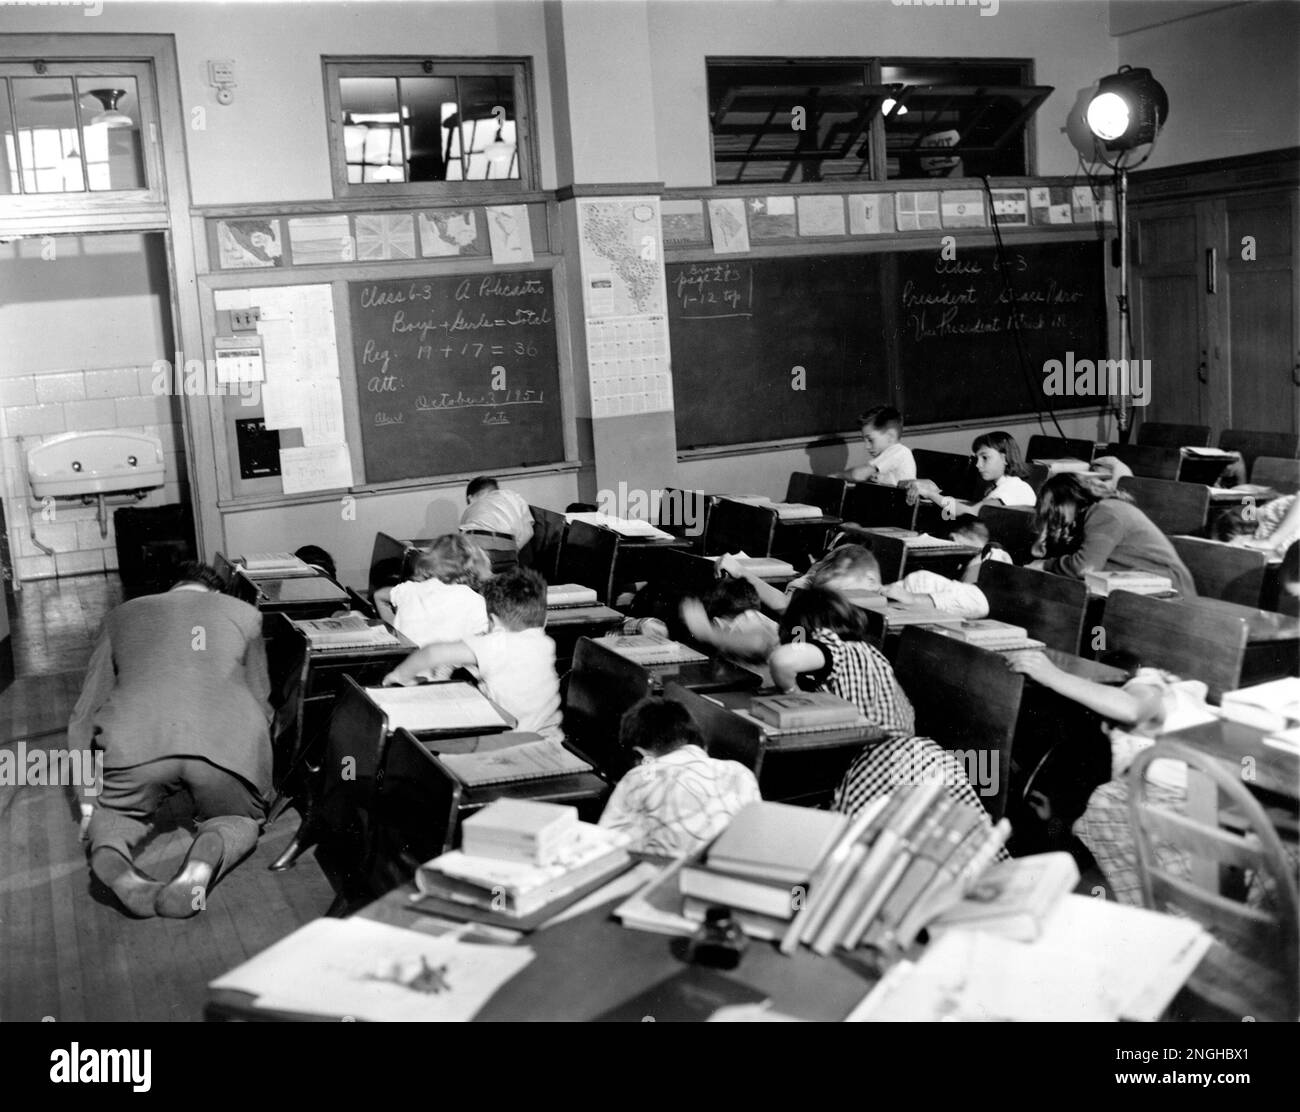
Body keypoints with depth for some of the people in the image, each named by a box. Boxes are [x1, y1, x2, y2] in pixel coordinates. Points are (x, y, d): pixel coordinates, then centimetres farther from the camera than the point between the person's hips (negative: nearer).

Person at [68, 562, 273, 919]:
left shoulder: (122, 615, 31)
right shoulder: (243, 613, 28)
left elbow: (86, 711, 29)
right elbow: (260, 700, 32)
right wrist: (255, 771, 47)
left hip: (136, 739, 1)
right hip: (228, 742, -1)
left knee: (114, 814, 28)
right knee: (239, 819, 25)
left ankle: (112, 863, -8)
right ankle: (204, 861, -11)